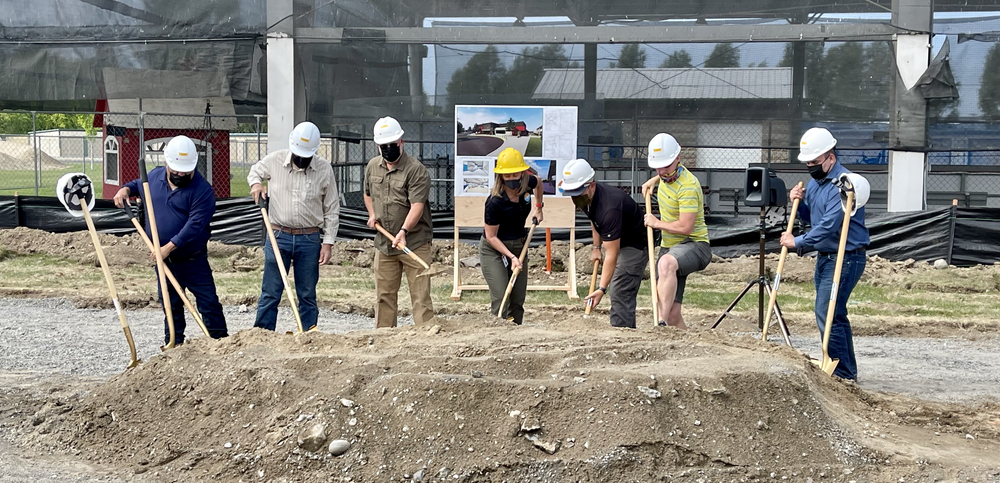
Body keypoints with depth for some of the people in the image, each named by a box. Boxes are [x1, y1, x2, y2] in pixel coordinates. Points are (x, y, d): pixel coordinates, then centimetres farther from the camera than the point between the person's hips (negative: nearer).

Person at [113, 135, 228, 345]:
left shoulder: (202, 189, -16)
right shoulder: (155, 176, 3)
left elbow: (195, 224, -24)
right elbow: (139, 184, 27)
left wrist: (170, 246, -27)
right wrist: (126, 189, 5)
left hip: (193, 260, -5)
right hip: (163, 260, 5)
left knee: (208, 302, -2)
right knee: (171, 305, 13)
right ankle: (174, 346, 23)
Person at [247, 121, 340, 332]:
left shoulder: (324, 169, -1)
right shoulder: (275, 160, -1)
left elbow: (332, 209, 4)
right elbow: (255, 170, 22)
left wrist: (328, 242, -2)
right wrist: (255, 183, -2)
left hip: (309, 240, 0)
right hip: (278, 236, 0)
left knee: (307, 295, 8)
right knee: (270, 292, 1)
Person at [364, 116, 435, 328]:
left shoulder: (416, 170, -13)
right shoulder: (372, 166, 8)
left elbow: (417, 206, -23)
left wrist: (404, 231, -36)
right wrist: (372, 214, 9)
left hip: (414, 243, -6)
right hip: (383, 244, 6)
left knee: (420, 295, -6)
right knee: (384, 295, 12)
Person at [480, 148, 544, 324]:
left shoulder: (527, 184, -11)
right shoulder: (495, 202, -27)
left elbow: (538, 183, 17)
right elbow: (491, 237, -18)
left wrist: (538, 208, 18)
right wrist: (511, 257, -24)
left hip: (518, 246, 6)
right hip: (493, 250, -6)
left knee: (518, 301, 8)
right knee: (500, 300, -16)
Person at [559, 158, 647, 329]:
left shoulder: (608, 209, -36)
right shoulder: (586, 198, -8)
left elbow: (611, 254, -37)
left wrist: (602, 289, -39)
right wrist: (596, 247, 10)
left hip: (636, 244, -10)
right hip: (619, 242, 10)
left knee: (620, 293, -18)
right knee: (623, 294, 12)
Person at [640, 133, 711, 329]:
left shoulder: (688, 186, -19)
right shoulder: (666, 173, 8)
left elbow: (685, 227, -24)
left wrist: (657, 223, -10)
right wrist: (653, 180, 18)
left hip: (694, 244, -9)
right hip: (668, 246, 9)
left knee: (666, 263, -43)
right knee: (672, 313, -6)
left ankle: (661, 323, -50)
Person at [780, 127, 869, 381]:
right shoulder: (815, 181, 12)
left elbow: (829, 225, -26)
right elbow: (811, 217, 23)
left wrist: (798, 242, -19)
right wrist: (799, 202, 3)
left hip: (845, 258, -10)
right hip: (825, 256, 10)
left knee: (827, 316, -13)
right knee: (835, 315, 14)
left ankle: (843, 374, -5)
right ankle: (848, 371, 23)